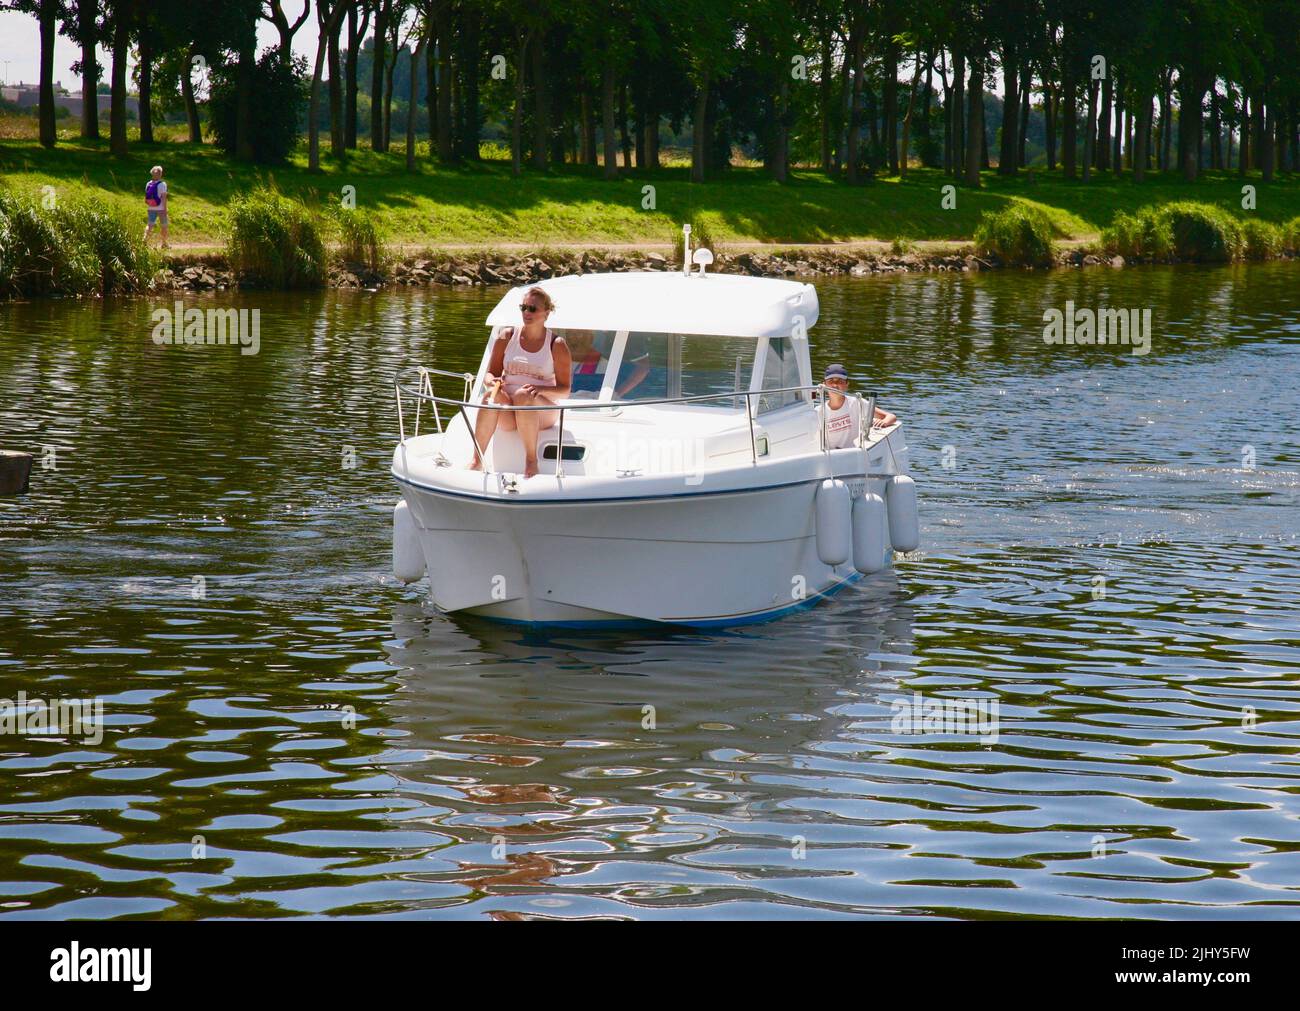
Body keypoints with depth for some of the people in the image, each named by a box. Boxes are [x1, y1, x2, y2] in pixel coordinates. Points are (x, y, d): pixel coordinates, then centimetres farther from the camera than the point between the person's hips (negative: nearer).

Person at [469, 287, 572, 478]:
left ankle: (531, 460, -30)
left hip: (543, 410, -2)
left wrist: (540, 389, -22)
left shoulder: (557, 345, 0)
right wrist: (492, 382, -16)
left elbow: (564, 390, -2)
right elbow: (490, 374, 9)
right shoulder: (507, 337, 8)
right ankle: (477, 459, -38)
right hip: (507, 415, 2)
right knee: (491, 393, -32)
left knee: (523, 395, -36)